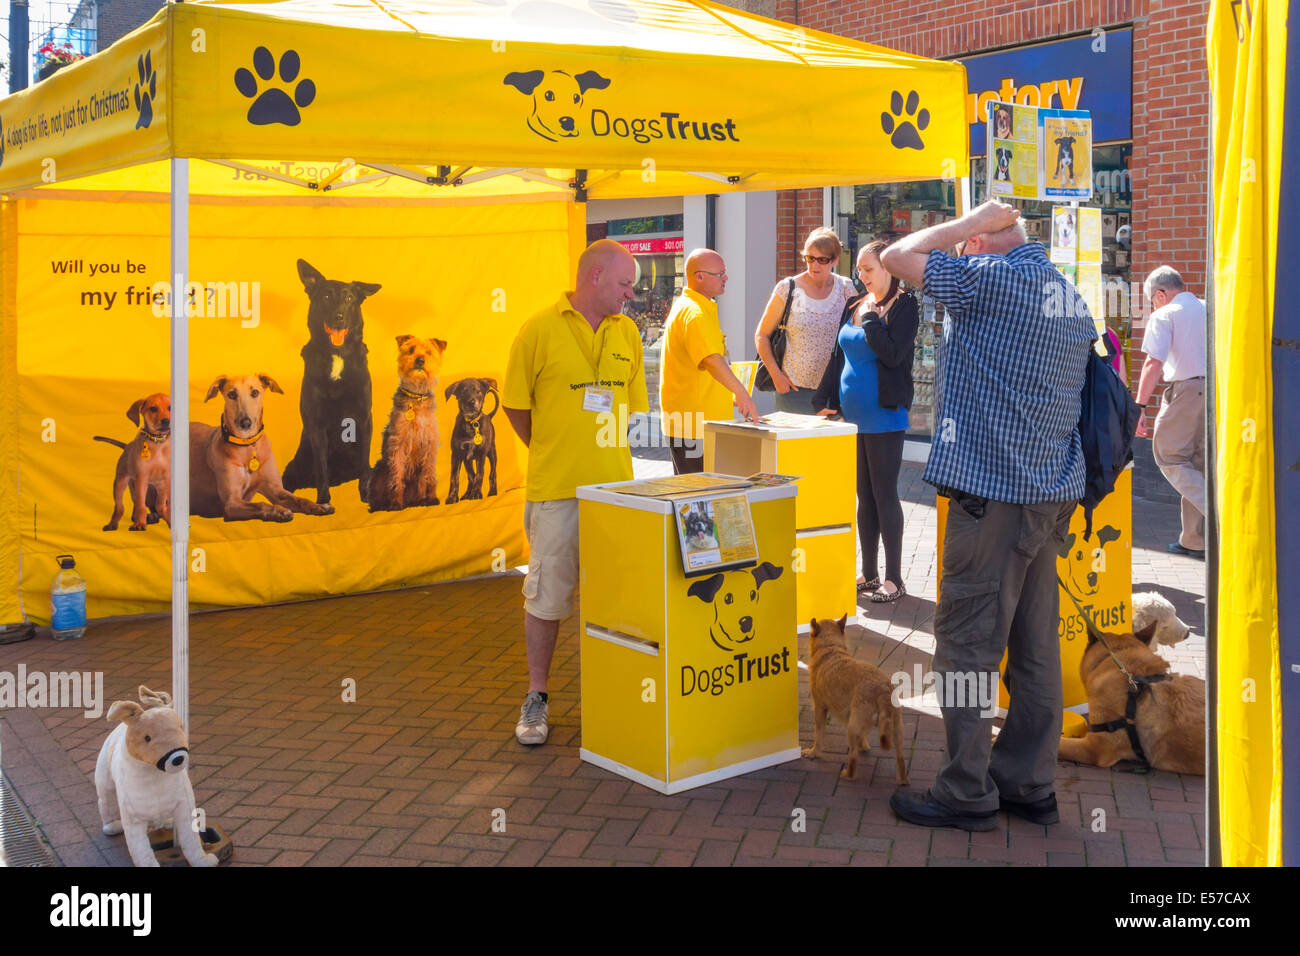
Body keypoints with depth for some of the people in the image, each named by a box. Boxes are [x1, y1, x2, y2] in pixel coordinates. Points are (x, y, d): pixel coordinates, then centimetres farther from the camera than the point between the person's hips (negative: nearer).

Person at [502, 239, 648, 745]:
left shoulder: (627, 333, 9)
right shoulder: (540, 329, -5)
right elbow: (515, 405, 1)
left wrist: (609, 451, 10)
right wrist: (550, 454, 9)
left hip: (614, 485, 4)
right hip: (555, 490, -4)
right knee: (547, 595, 4)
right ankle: (536, 699, 17)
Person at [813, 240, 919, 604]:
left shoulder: (903, 307, -7)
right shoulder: (854, 305, 13)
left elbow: (893, 353, -21)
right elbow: (838, 356, 17)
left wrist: (871, 317, -13)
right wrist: (826, 401, 14)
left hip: (883, 416, -7)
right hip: (852, 415, 7)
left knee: (884, 494, -3)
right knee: (864, 496, 10)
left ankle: (893, 578, 5)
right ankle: (869, 574, 18)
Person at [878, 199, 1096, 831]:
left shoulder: (991, 277, -12)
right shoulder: (1070, 296, 14)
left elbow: (895, 258, -7)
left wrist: (970, 223, 1)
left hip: (994, 493, -9)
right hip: (1055, 493, 9)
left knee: (967, 641, -2)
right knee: (1035, 646, 12)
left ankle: (966, 793, 5)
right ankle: (1029, 786, 20)